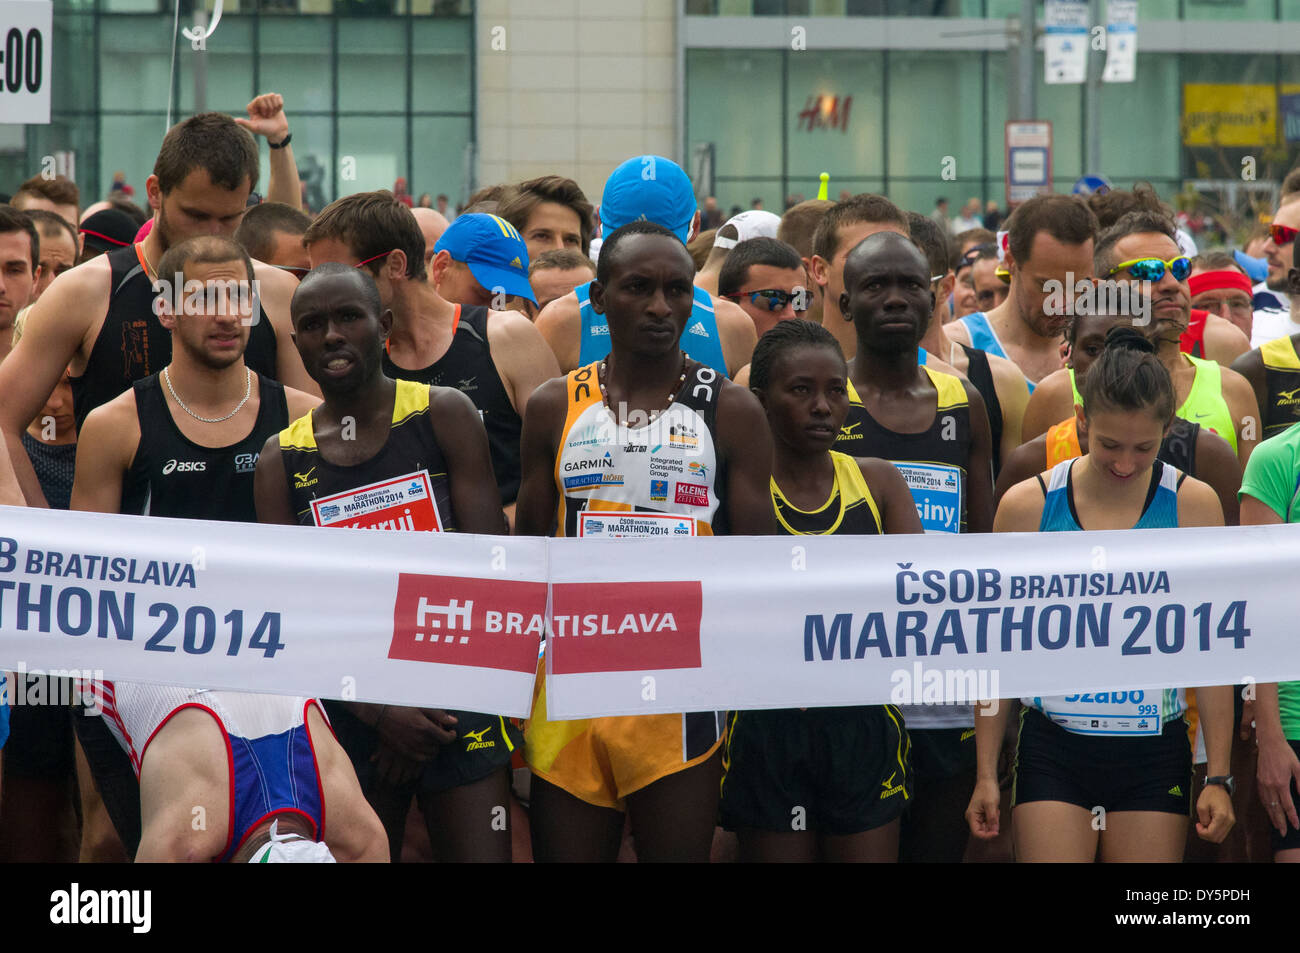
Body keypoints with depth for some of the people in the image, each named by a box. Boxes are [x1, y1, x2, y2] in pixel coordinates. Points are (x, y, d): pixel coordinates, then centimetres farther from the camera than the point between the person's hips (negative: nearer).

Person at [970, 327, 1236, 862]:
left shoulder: (1193, 505, -1)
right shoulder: (1026, 506, -1)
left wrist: (1219, 777, 0)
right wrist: (986, 773, 5)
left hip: (1153, 755, 0)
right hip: (1053, 750, 0)